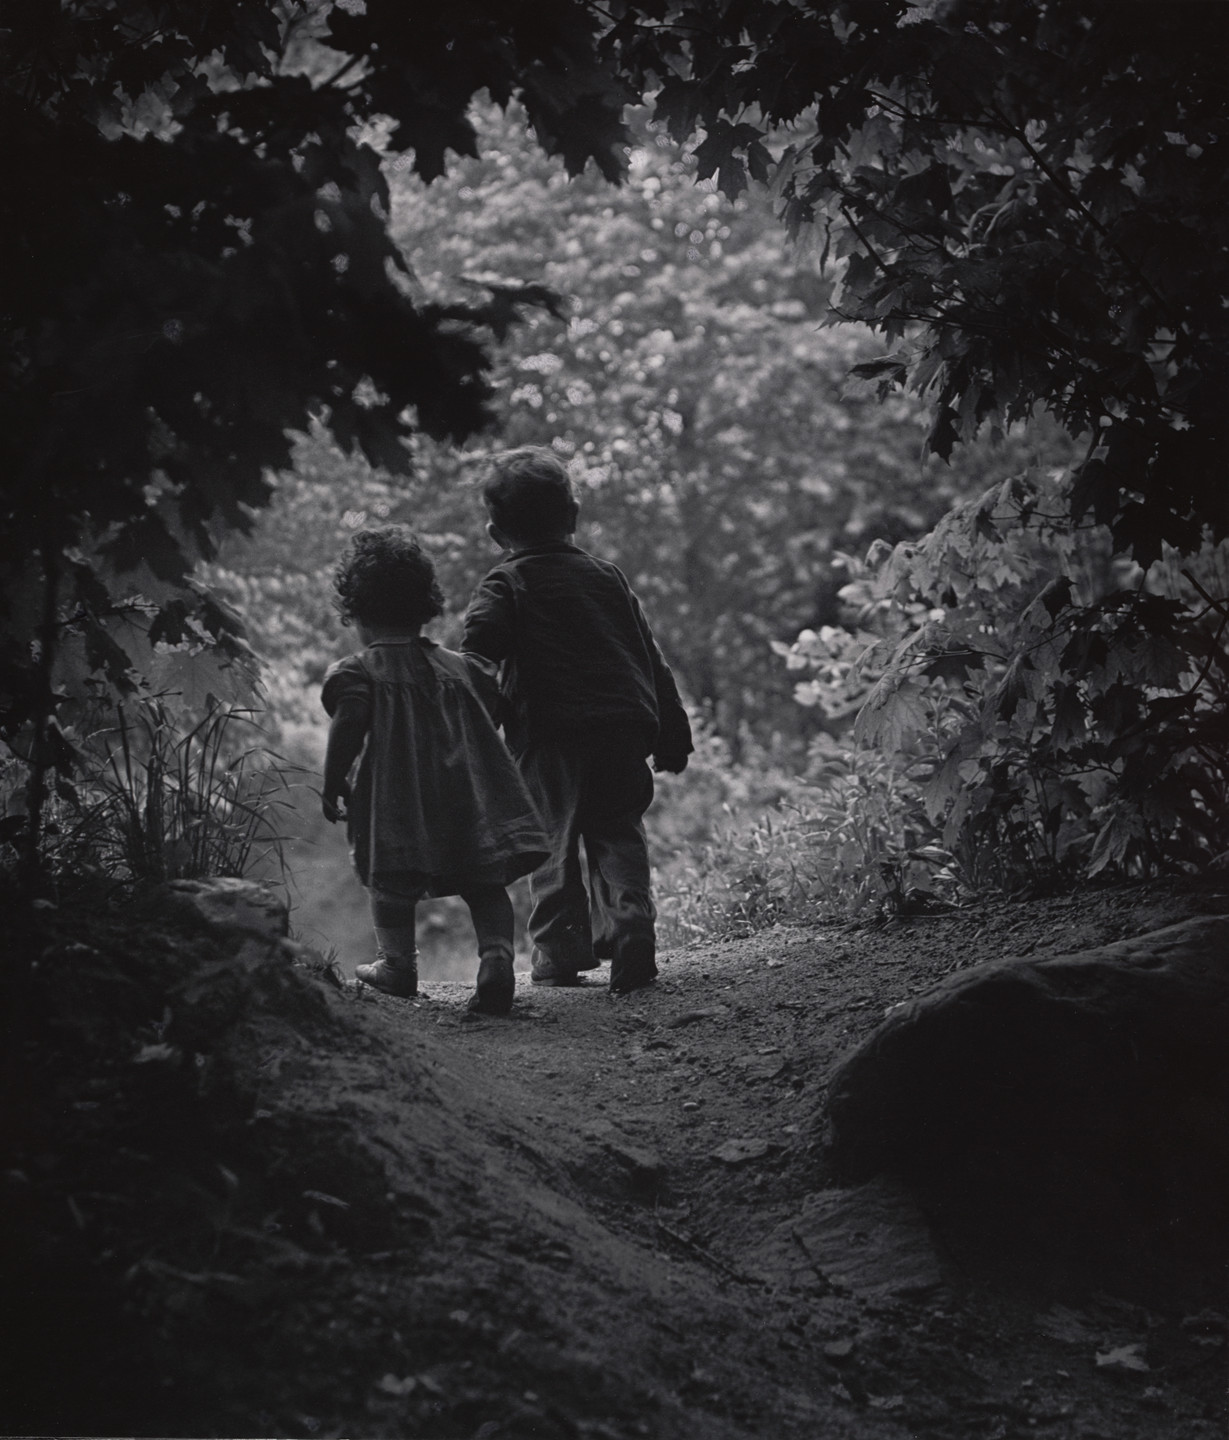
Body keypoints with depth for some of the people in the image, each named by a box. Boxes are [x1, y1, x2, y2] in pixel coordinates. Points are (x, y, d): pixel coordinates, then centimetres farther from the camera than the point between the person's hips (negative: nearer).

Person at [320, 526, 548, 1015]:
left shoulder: (357, 671, 0)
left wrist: (332, 787, -7)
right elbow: (499, 709, 17)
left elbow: (349, 724, -14)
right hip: (471, 799, 3)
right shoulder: (461, 667, 15)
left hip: (396, 797, -3)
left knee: (390, 880, 10)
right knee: (484, 882, 3)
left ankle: (397, 962, 12)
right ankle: (497, 956, -15)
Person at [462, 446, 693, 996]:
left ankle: (559, 951, 5)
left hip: (549, 734, -3)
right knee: (618, 836, 8)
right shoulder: (606, 577, 17)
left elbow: (478, 652, -15)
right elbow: (651, 658, 19)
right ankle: (631, 940, -8)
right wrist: (672, 735, 24)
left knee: (553, 844, 7)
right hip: (624, 727, 4)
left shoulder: (505, 586, 3)